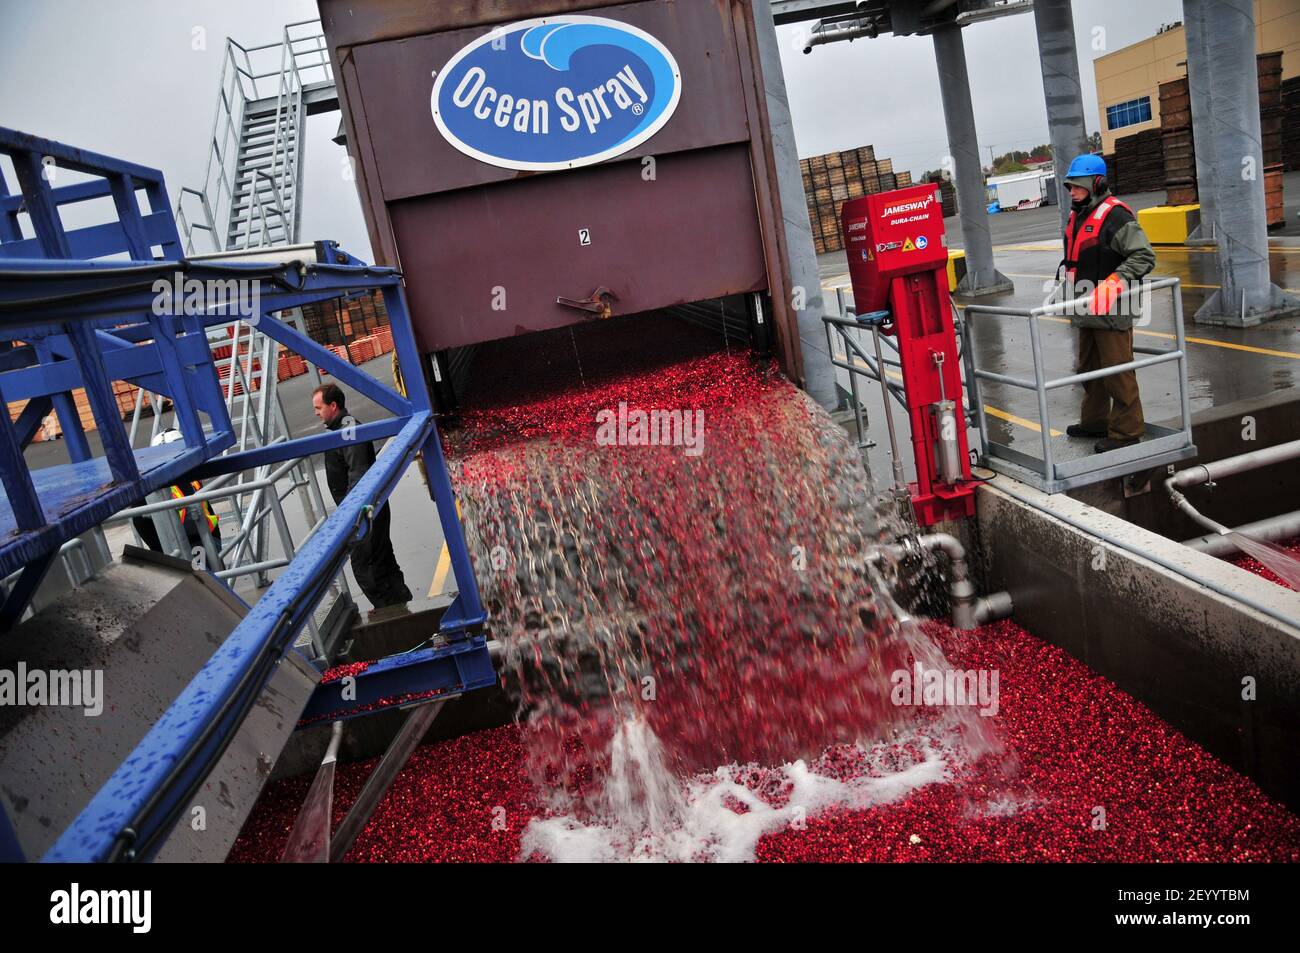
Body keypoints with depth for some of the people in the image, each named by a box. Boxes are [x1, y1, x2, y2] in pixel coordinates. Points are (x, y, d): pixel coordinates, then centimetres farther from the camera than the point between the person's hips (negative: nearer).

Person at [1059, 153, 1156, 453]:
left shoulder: (1115, 215, -15)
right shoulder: (1076, 216, 13)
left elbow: (1144, 256, -18)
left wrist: (1114, 282, -26)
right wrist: (1070, 295, 24)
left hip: (1111, 312, -10)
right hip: (1086, 311, 10)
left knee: (1117, 372, -5)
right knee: (1089, 369, 20)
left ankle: (1125, 431, 4)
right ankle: (1094, 421, 35)